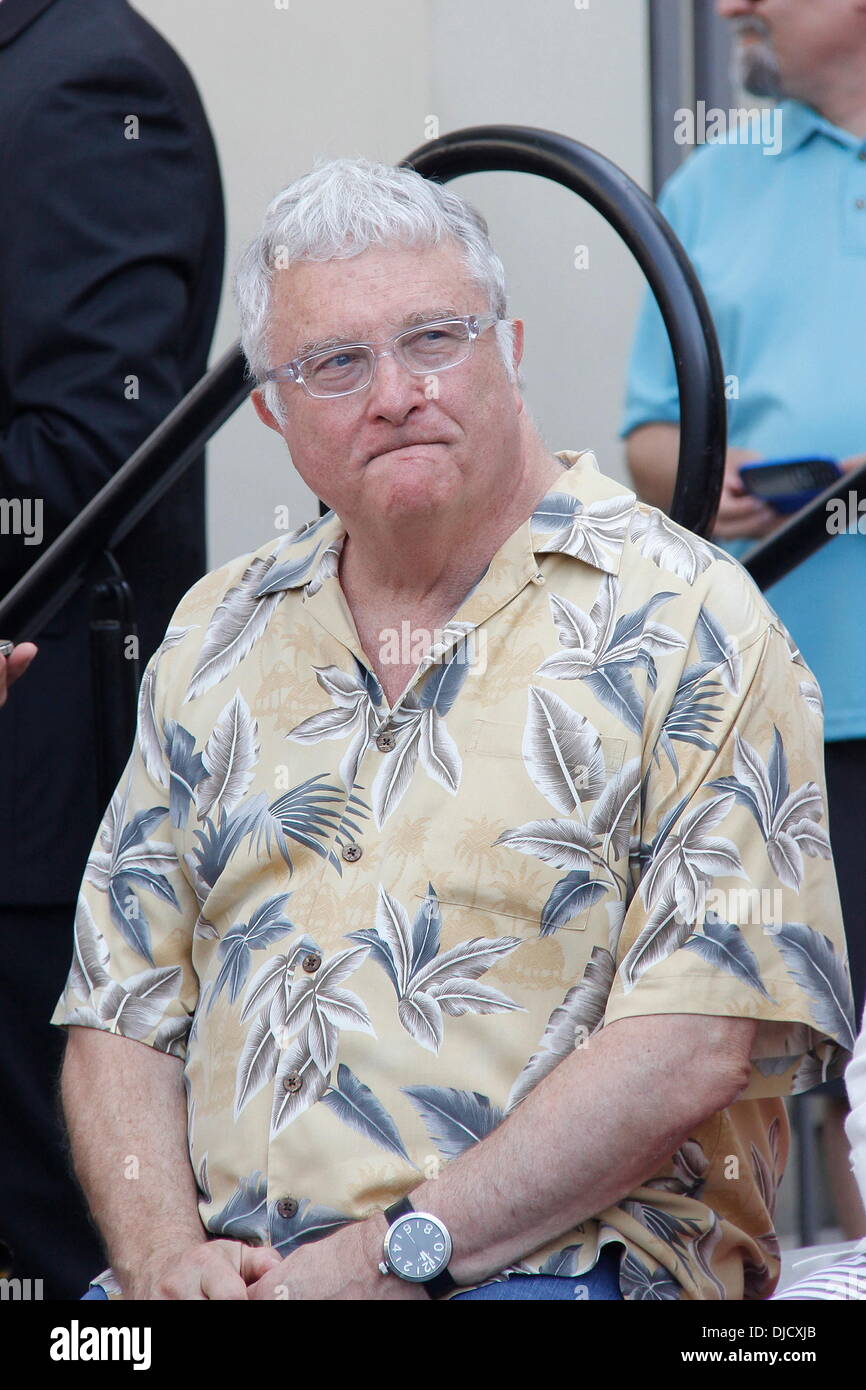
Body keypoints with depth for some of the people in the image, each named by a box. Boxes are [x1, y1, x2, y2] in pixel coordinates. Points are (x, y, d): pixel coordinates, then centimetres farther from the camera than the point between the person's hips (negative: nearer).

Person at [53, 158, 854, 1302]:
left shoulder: (682, 624, 1)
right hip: (229, 1271, 5)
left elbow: (703, 1038, -9)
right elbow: (123, 1012, 15)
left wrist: (402, 1251, -14)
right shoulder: (219, 640, 18)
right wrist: (164, 1252, -4)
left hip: (559, 1265, -4)